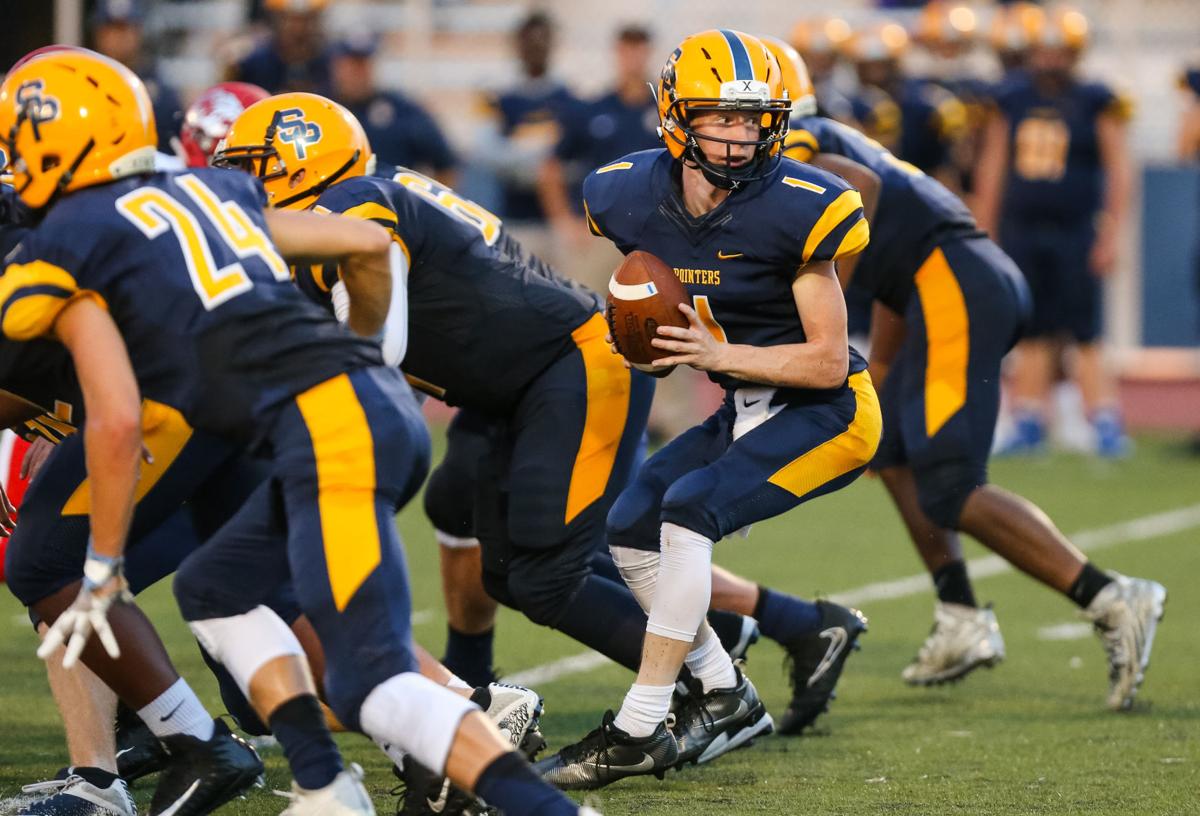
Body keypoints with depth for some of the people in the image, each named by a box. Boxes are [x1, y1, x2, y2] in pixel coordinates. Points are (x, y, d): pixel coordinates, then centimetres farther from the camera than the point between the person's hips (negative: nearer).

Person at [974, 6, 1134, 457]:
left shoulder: (1095, 103, -3)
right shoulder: (1011, 101, 7)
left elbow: (1119, 170, -2)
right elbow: (992, 169, 13)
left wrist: (1111, 236, -7)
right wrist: (984, 236, 11)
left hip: (1076, 230, -3)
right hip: (1021, 230, 3)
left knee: (1086, 337, -4)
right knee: (1033, 335, 7)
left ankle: (1107, 427, 0)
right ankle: (1029, 427, 11)